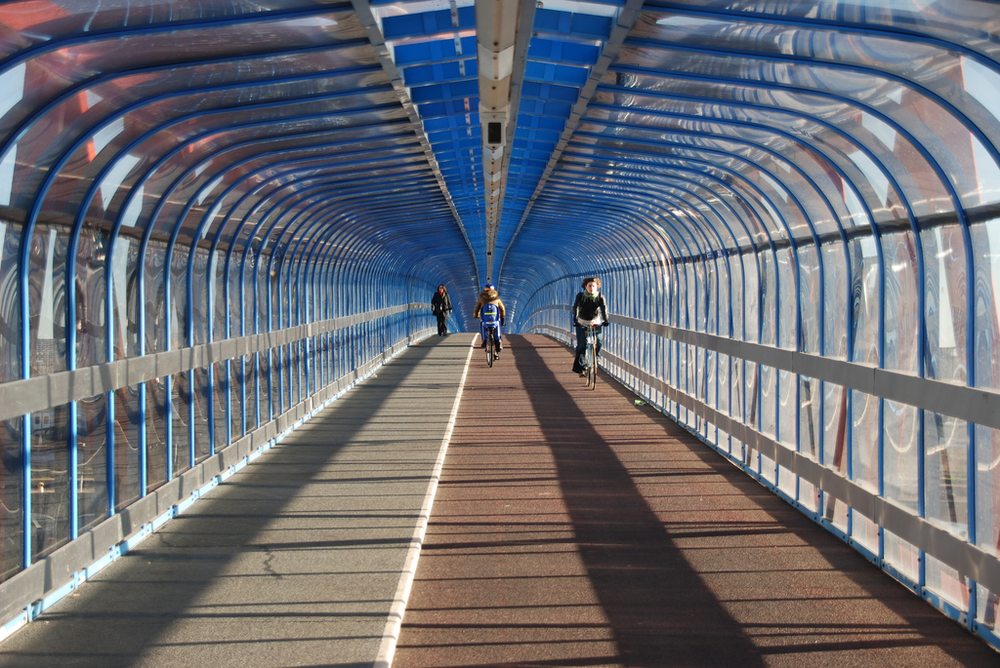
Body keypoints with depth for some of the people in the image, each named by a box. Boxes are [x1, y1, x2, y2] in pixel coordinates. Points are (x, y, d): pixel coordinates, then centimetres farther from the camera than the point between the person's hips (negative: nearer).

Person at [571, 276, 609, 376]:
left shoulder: (600, 297, -8)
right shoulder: (580, 296, -10)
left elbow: (604, 308, -21)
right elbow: (575, 308, -19)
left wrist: (605, 320, -37)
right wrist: (575, 320, -35)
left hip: (595, 323, 1)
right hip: (582, 323, -1)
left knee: (598, 343, -15)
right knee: (582, 345, -14)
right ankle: (581, 367, -7)